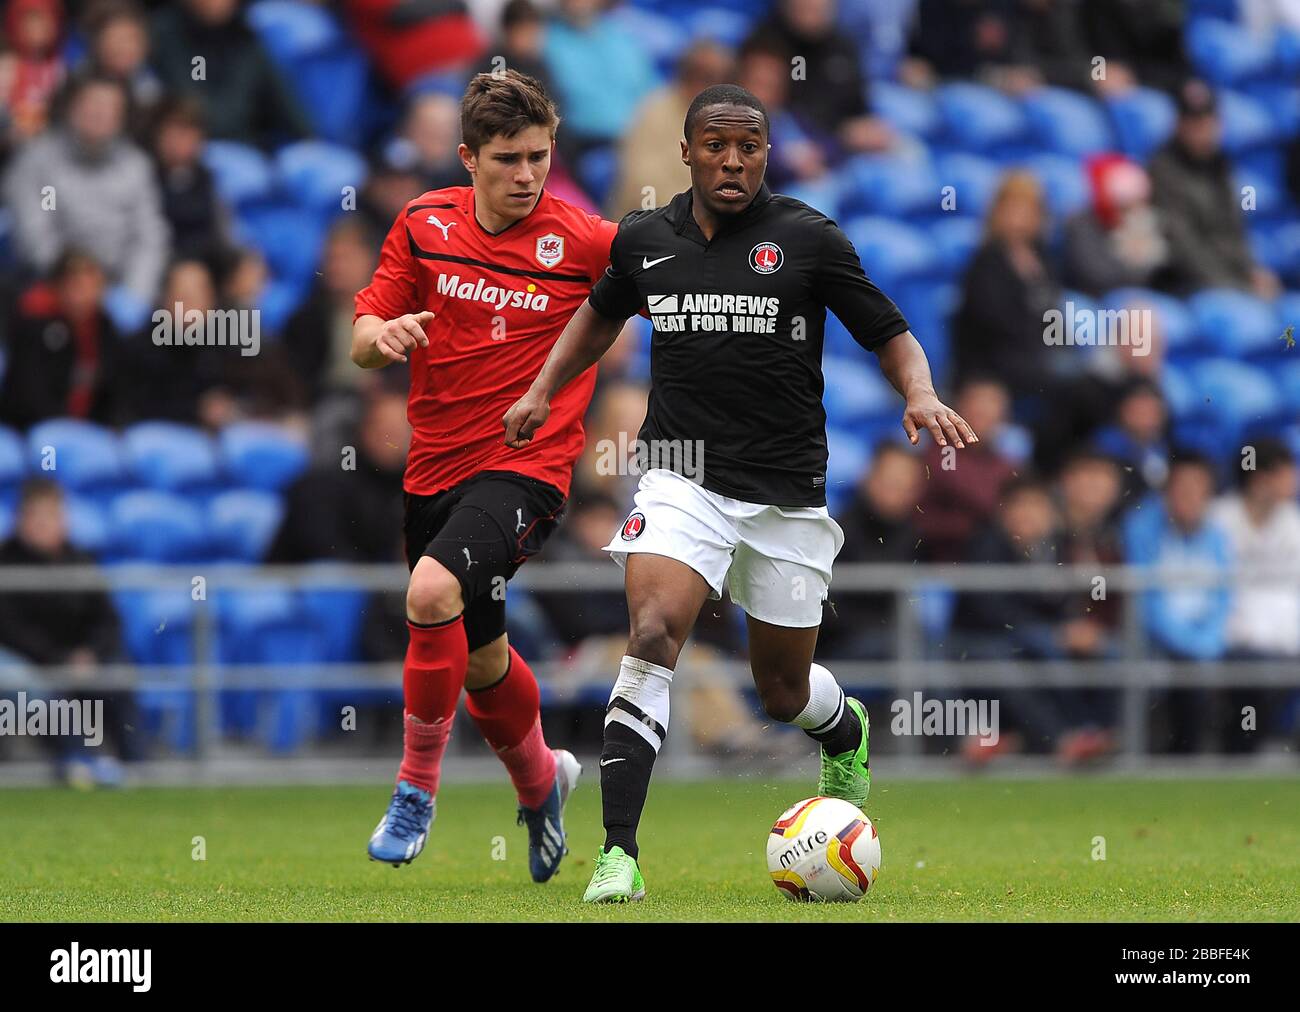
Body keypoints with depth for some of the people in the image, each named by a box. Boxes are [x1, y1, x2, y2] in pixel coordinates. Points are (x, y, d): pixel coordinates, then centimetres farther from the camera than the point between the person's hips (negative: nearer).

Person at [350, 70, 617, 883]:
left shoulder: (583, 242, -8)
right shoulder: (424, 225, 2)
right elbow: (364, 341, 4)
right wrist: (385, 336, -19)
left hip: (526, 467, -5)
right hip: (435, 470, 5)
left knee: (434, 591, -30)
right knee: (480, 660, 18)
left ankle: (418, 786, -14)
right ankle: (540, 779, 48)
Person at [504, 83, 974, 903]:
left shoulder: (808, 238, -6)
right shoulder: (644, 239, 4)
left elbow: (890, 333, -1)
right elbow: (603, 313, 25)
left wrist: (922, 397, -20)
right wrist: (543, 392, 17)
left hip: (786, 490, -1)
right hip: (683, 477, 1)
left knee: (785, 691, 11)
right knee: (652, 638, -23)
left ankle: (847, 733, 51)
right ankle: (619, 856, -24)